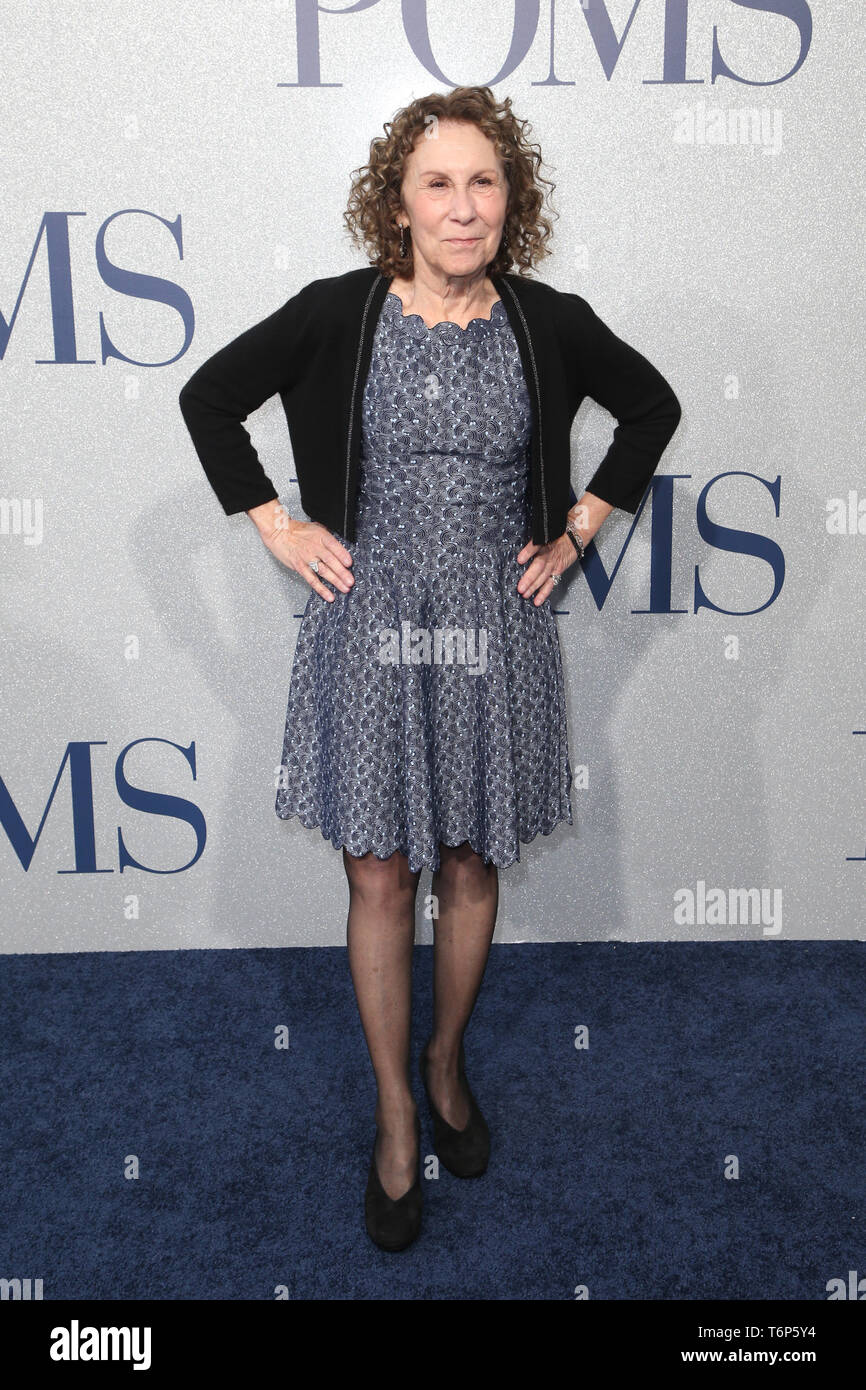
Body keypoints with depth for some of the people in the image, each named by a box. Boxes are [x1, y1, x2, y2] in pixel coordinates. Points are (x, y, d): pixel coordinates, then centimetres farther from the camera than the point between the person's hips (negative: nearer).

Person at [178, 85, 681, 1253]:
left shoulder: (547, 322, -1)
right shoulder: (335, 314, -5)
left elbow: (653, 406, 15)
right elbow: (208, 397, 6)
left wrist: (578, 530, 8)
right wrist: (275, 527, 0)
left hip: (495, 633, 2)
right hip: (370, 630, -1)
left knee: (471, 869, 13)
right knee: (381, 880, 5)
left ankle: (448, 1065, 39)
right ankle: (397, 1119, 25)